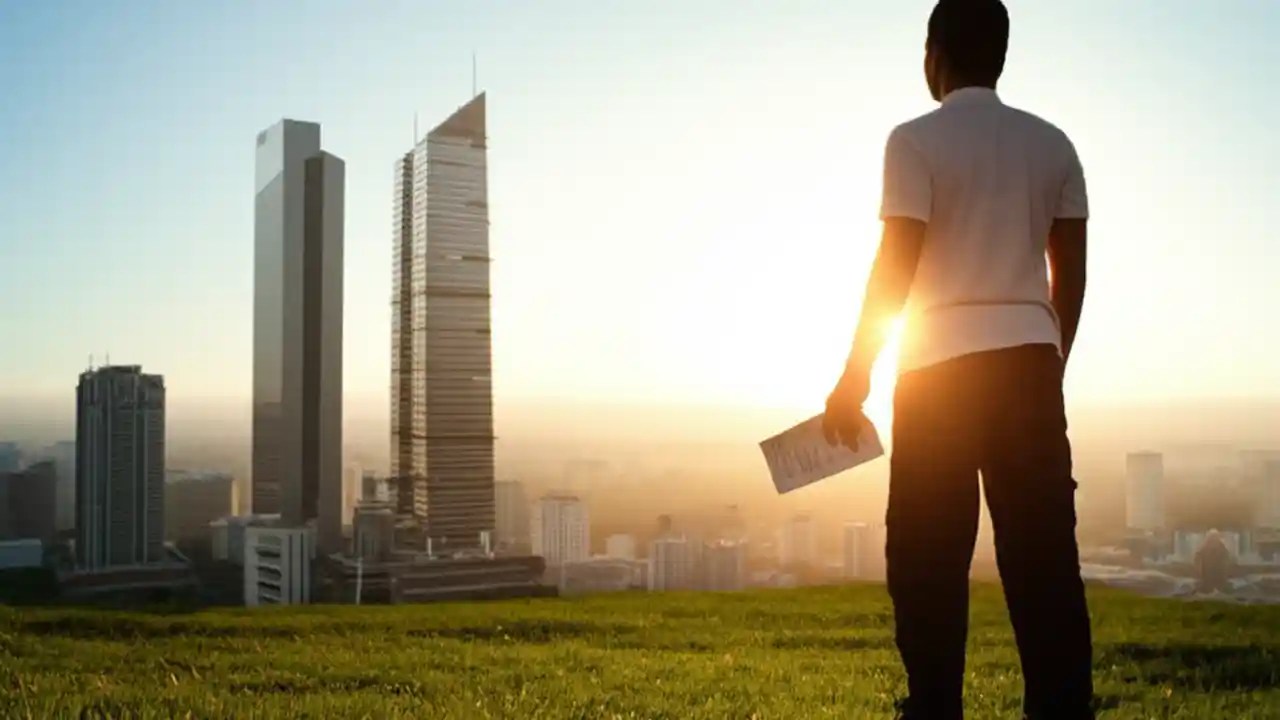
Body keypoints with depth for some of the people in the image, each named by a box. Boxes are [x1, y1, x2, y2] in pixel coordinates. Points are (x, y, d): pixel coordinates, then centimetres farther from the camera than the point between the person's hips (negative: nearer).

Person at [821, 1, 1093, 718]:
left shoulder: (917, 140, -3)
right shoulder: (1052, 143, 12)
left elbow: (896, 265, -9)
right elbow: (1072, 272, 11)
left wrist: (856, 376, -3)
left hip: (941, 365, -4)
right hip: (1027, 359, 5)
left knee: (928, 560, 2)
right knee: (1044, 556, 5)